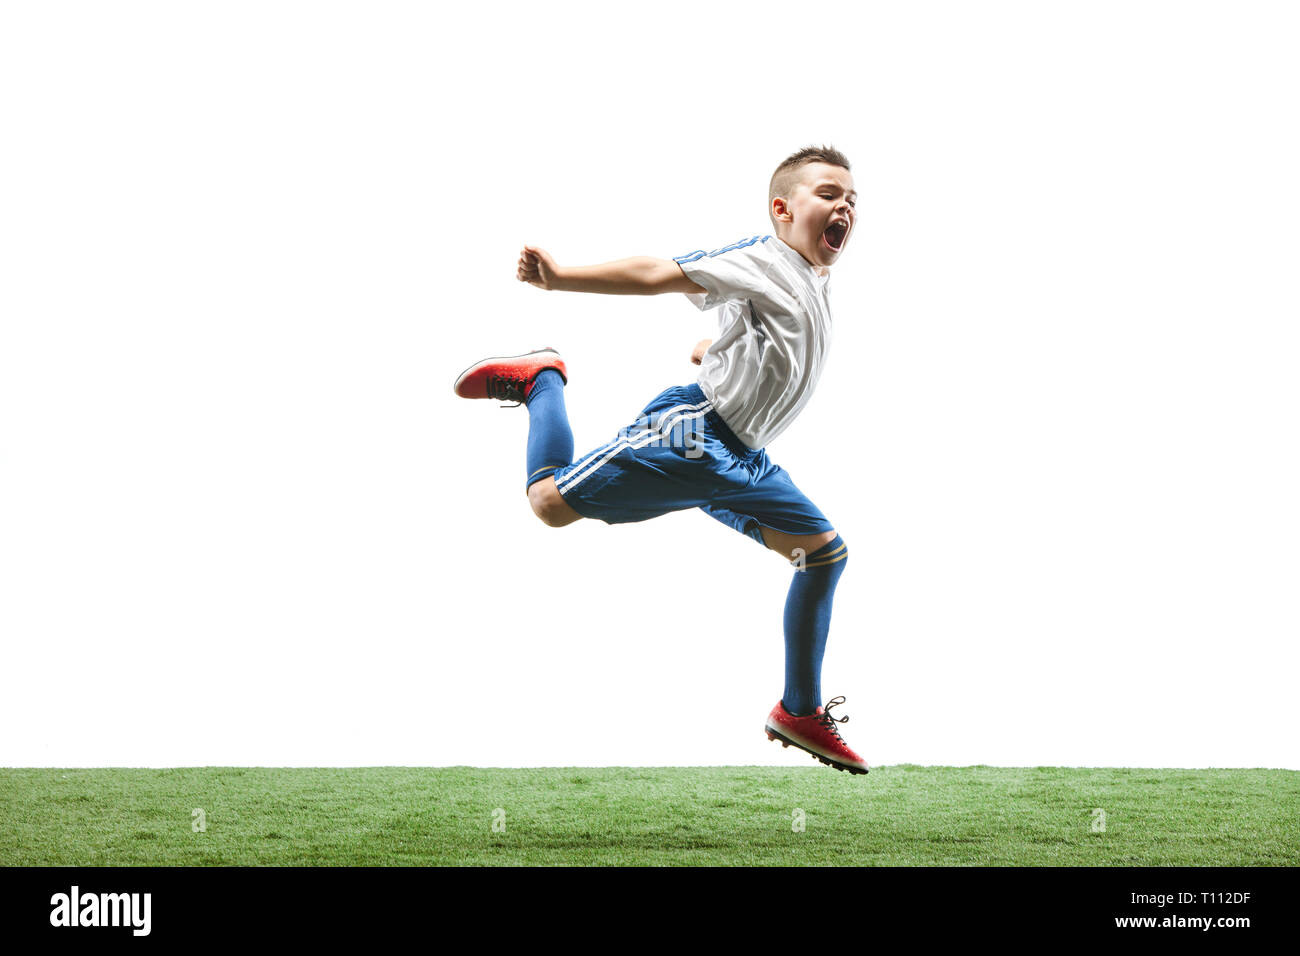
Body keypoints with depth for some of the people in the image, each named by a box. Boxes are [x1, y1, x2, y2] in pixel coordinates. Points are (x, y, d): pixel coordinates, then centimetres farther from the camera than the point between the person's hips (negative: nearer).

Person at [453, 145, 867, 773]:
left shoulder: (815, 287, 19)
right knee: (551, 503, -16)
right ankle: (541, 379, 12)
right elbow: (657, 276, -15)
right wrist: (560, 278, -24)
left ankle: (800, 712, 14)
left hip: (743, 462, 8)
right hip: (690, 435, -8)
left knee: (825, 552, 6)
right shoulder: (761, 261, -6)